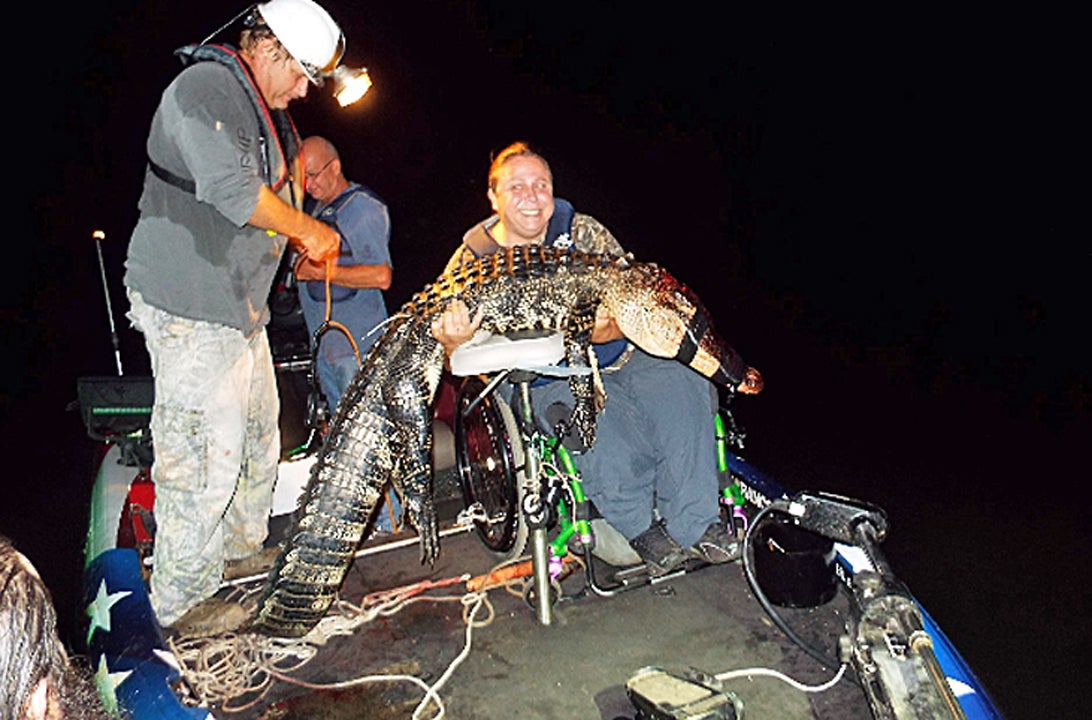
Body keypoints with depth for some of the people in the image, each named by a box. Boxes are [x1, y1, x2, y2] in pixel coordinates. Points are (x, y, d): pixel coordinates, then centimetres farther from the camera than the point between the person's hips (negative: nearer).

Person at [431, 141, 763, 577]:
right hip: (542, 378, -2)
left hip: (616, 357, 3)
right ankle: (640, 527, -13)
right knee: (605, 424, -34)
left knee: (681, 381, -25)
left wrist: (605, 329, -26)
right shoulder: (473, 261, 1)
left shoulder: (583, 232, 4)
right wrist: (456, 341, -27)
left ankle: (694, 525, -17)